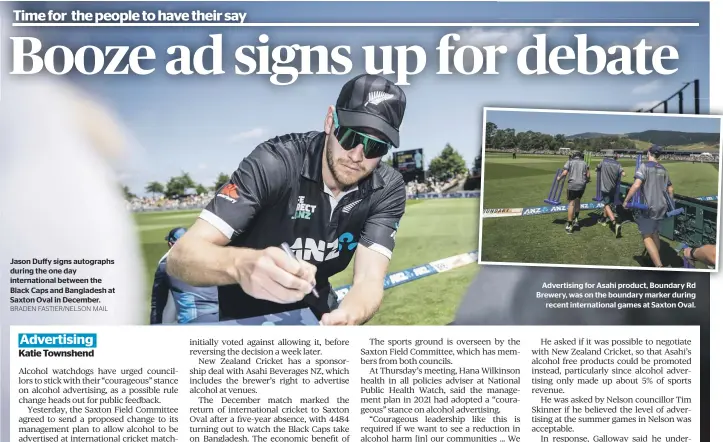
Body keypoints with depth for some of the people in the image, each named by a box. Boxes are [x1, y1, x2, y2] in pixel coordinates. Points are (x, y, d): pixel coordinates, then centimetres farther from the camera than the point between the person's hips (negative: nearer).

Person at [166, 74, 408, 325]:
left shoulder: (387, 190, -13)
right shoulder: (274, 163, -23)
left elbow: (369, 280, -23)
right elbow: (181, 256, -29)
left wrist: (346, 318, -46)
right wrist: (241, 265, -50)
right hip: (241, 315, -2)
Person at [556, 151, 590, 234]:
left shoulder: (569, 162, 4)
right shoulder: (584, 163, 11)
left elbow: (564, 173, -7)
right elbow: (588, 175, 4)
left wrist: (559, 177, 12)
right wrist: (587, 180, 25)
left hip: (572, 185, -3)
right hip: (582, 186, 3)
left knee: (571, 204, -1)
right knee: (577, 201, 26)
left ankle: (569, 226, -2)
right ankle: (576, 219, 23)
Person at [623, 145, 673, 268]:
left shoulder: (645, 166, -9)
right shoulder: (663, 169, 12)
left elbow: (636, 185, -21)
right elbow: (670, 189, 19)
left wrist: (626, 200, -13)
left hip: (648, 207, -7)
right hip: (661, 206, 7)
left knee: (647, 237, -7)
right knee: (655, 234, 20)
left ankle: (659, 266, -20)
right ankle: (656, 260, 30)